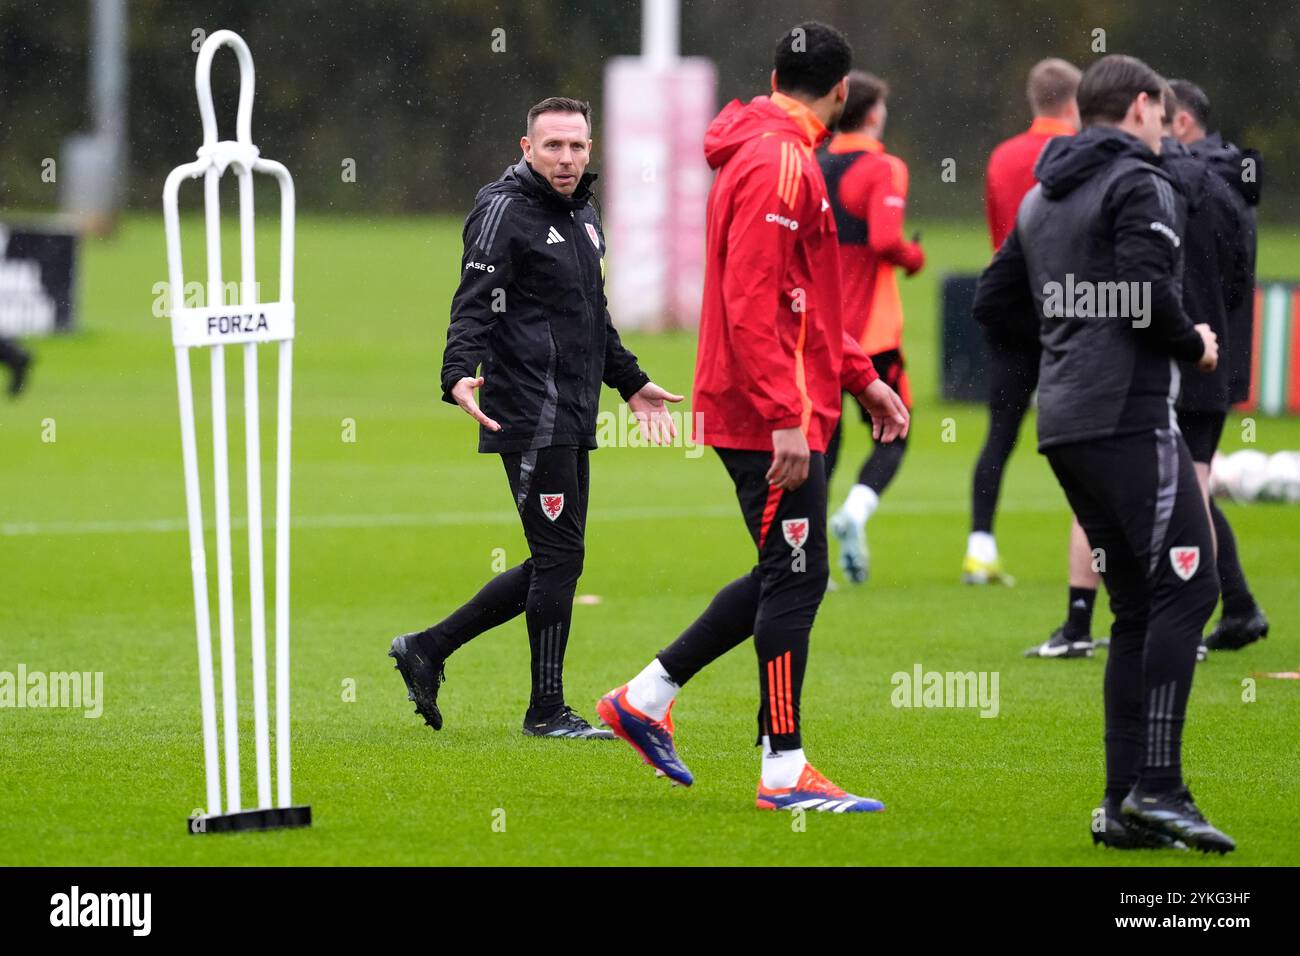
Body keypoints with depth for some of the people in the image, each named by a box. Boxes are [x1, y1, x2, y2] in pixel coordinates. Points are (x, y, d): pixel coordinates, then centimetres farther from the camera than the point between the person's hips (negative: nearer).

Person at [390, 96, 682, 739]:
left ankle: (426, 650, 18)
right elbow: (474, 305, -19)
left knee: (554, 563, 11)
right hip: (532, 416, -9)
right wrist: (460, 374, -35)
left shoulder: (581, 215, 19)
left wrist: (631, 383, 33)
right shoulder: (504, 210, -9)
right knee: (559, 555, -7)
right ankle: (547, 711, 2)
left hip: (572, 421, 9)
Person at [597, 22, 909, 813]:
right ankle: (785, 771, -1)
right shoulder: (778, 162, -14)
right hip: (771, 416, -10)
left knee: (786, 575, 14)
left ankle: (645, 698, 20)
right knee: (795, 578, -6)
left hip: (782, 412, 10)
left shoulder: (782, 156, 18)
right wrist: (784, 419, -24)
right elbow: (750, 303, -22)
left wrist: (862, 378, 22)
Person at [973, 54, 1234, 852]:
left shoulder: (1040, 200, 19)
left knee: (1140, 604, 11)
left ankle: (1124, 802, 6)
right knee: (1186, 586, -10)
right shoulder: (1140, 184, -6)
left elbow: (993, 302, 21)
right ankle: (1155, 786, -19)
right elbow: (1149, 296, -18)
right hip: (1129, 417, -9)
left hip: (1064, 426, 9)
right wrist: (1196, 346, -2)